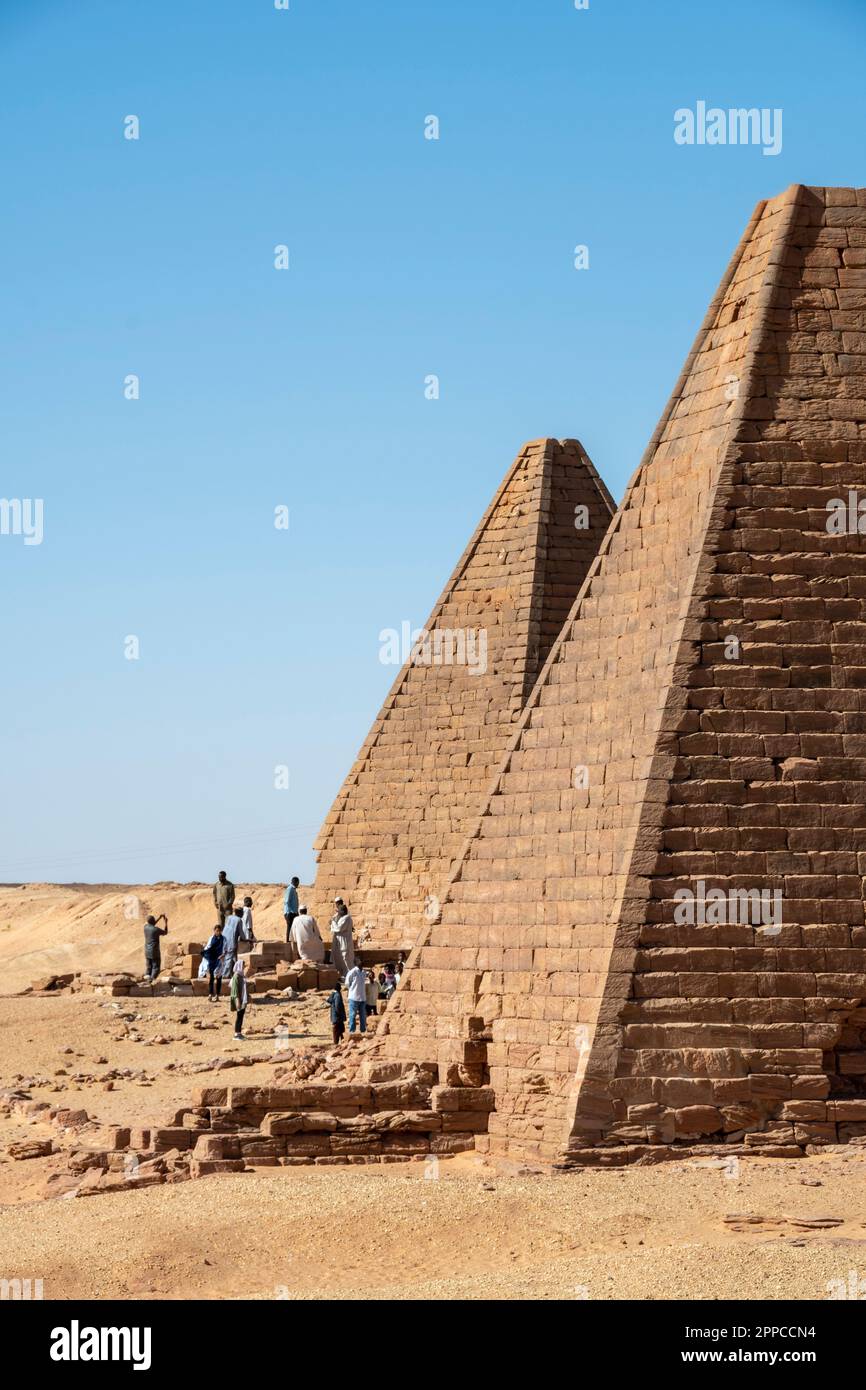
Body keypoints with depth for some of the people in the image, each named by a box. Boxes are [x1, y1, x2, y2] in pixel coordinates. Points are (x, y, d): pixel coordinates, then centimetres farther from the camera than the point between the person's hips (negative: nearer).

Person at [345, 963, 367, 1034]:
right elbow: (347, 983, -4)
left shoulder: (363, 973, 11)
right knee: (352, 1015, -3)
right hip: (354, 998, -6)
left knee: (363, 1015, 7)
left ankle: (363, 1030, 13)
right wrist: (352, 990, 0)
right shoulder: (353, 972, -9)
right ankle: (352, 1030, 1)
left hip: (362, 998, 6)